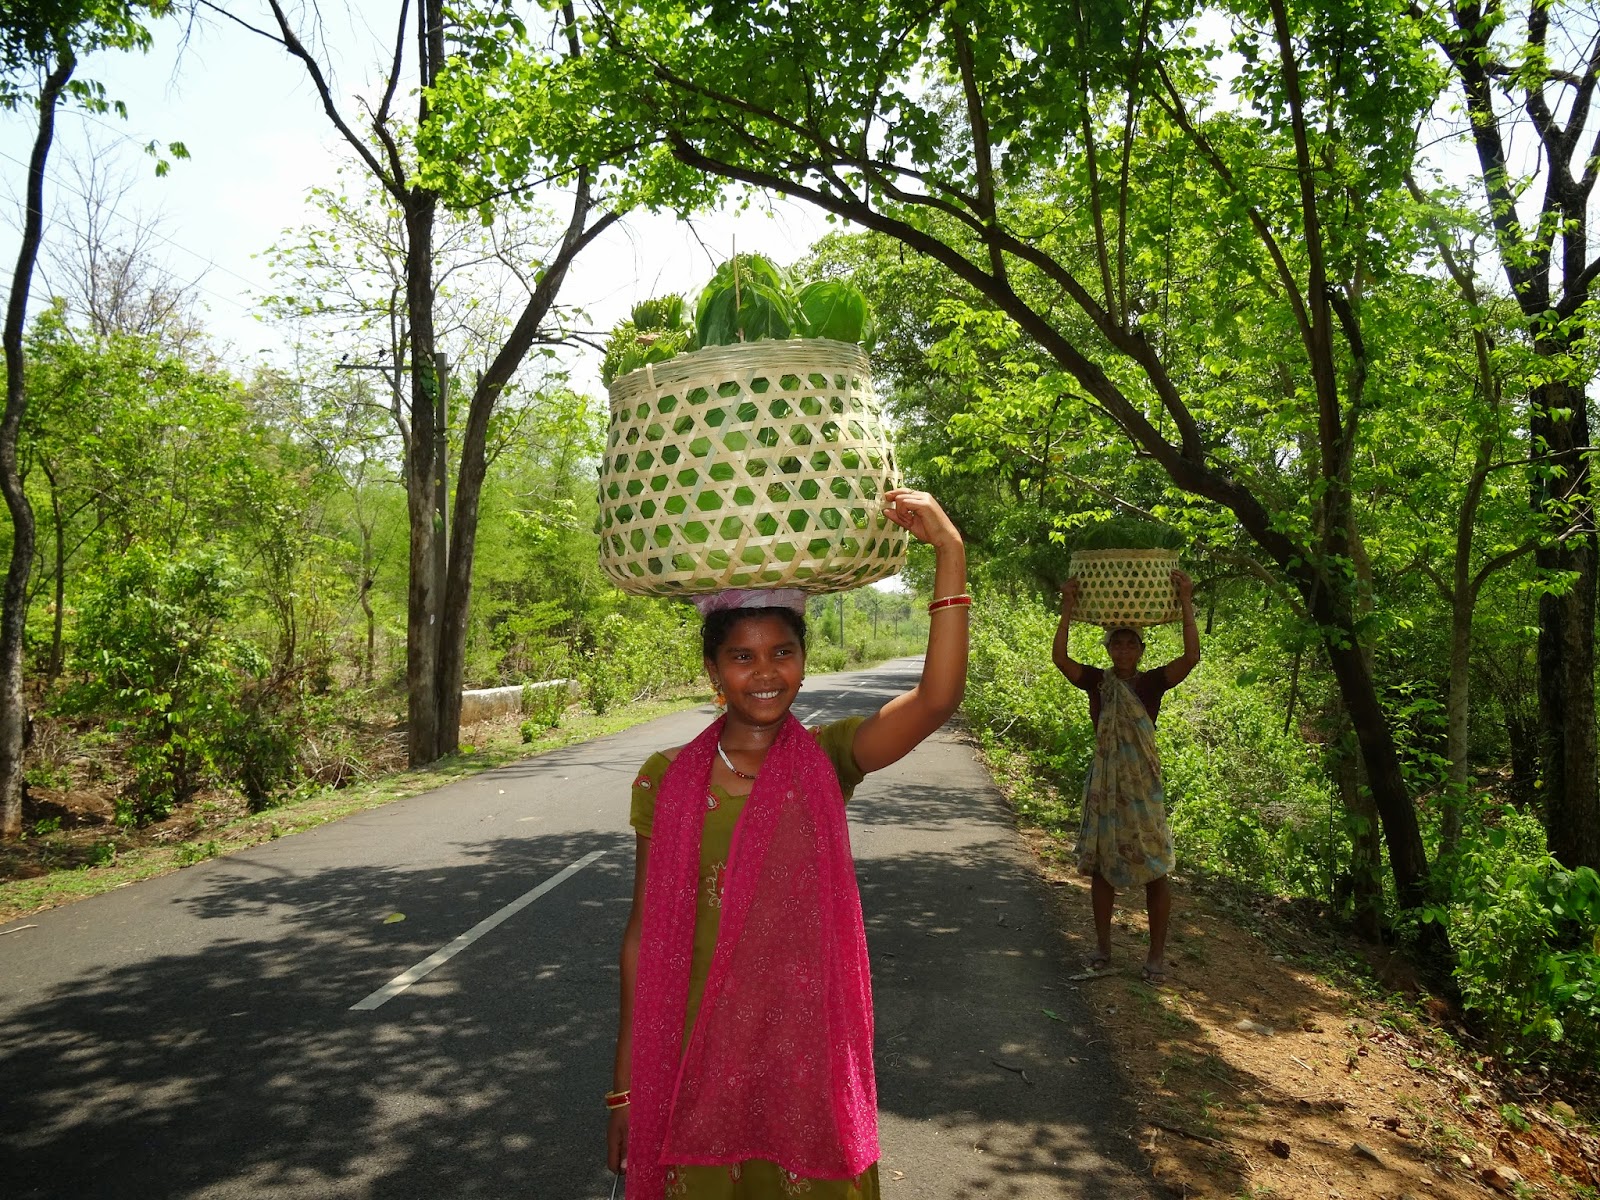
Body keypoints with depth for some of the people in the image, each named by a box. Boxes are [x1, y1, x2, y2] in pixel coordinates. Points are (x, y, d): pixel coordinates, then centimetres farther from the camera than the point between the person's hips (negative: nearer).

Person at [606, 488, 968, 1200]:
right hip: (695, 1062, 1)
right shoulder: (665, 782, -5)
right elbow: (642, 935, 0)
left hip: (808, 1055, 0)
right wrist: (625, 1087, 3)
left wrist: (949, 548, -30)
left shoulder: (827, 762, -7)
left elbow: (937, 697, -24)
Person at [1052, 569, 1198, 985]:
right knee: (1101, 865, 9)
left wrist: (1186, 603, -20)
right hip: (1103, 785, 2)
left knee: (1155, 871, 0)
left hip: (1143, 785, -1)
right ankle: (1102, 944, 25)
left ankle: (1157, 954, 12)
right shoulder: (1097, 681, 1)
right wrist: (1069, 608, -20)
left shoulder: (1152, 683, -1)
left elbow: (1191, 656, -16)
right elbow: (1059, 657, -14)